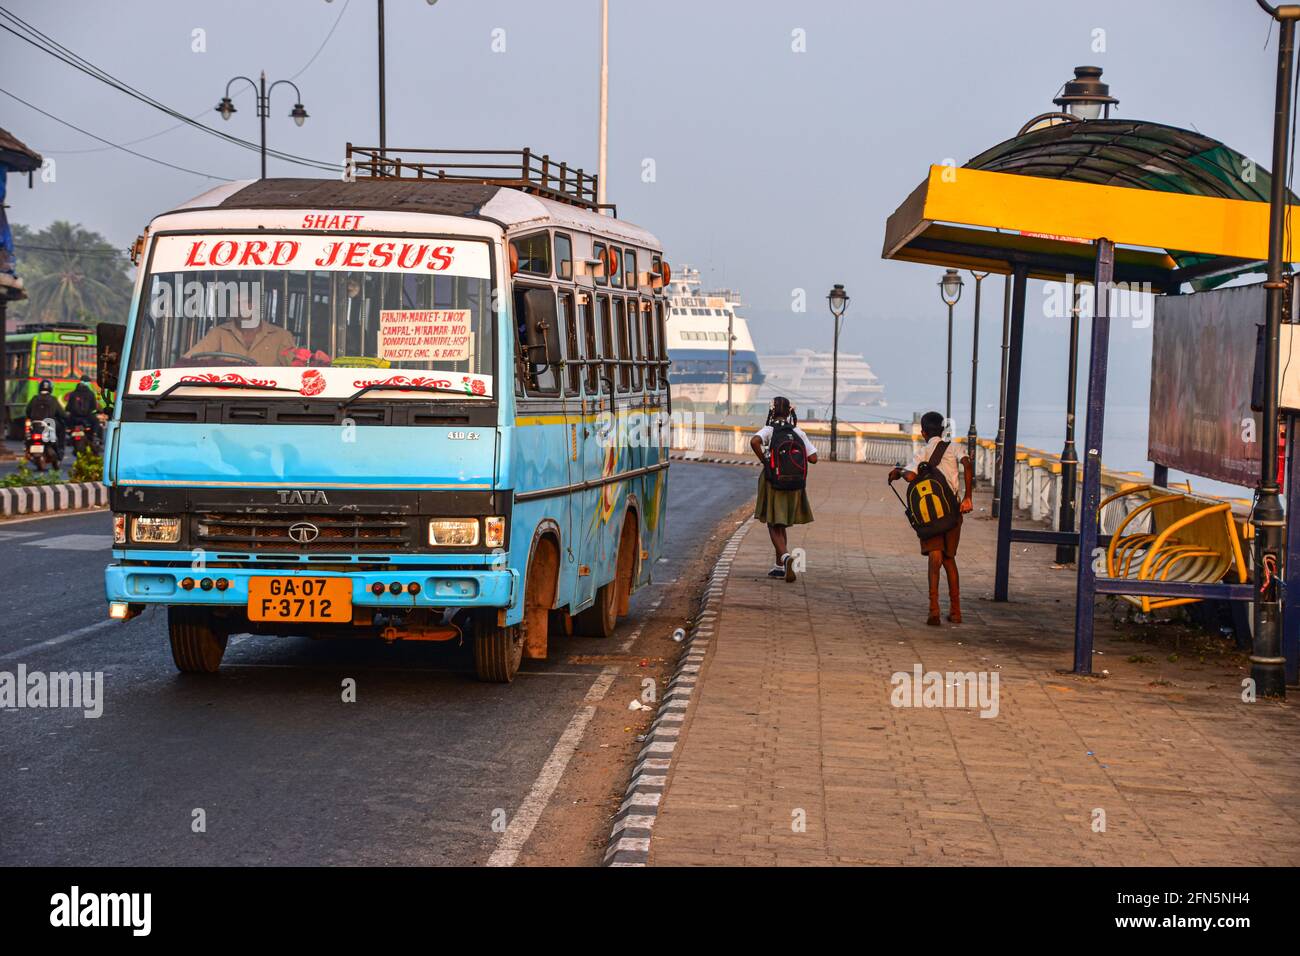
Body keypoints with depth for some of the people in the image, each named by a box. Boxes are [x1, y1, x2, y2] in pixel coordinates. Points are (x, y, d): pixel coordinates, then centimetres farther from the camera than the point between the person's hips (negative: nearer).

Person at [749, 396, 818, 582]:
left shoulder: (769, 430, -8)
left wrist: (763, 460, -15)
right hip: (794, 485, 3)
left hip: (772, 483, -3)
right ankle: (779, 565, 21)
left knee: (774, 525, 4)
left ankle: (785, 556, -23)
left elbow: (754, 441, -30)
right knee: (781, 524, 19)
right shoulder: (798, 433, 0)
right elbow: (813, 458, -5)